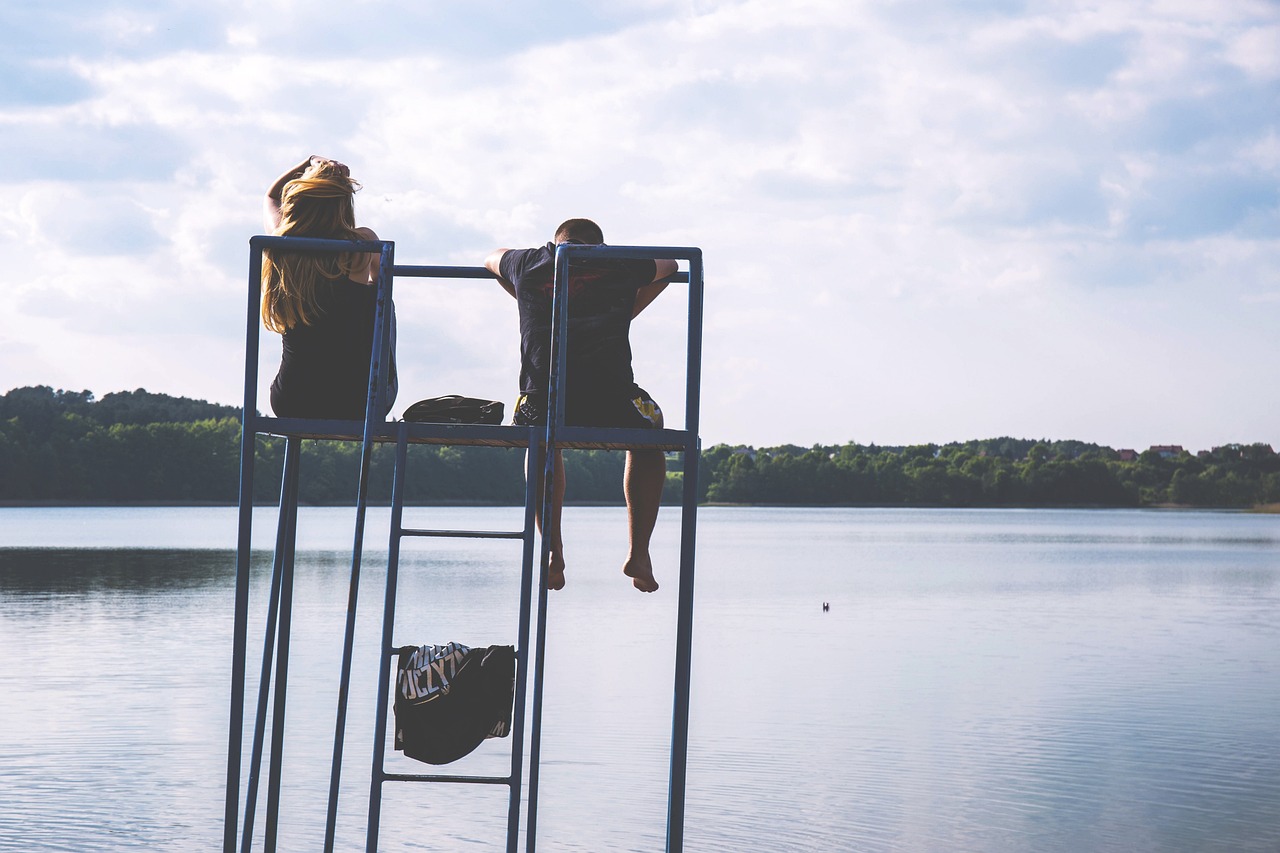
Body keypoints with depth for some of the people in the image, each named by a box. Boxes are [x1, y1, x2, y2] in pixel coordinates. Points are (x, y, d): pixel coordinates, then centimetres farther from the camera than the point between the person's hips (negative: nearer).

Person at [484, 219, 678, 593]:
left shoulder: (529, 263, 17)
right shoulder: (621, 265, 15)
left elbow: (492, 258, 43)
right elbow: (669, 265, 38)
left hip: (542, 404, 1)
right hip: (611, 405, -1)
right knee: (649, 435, 33)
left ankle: (553, 552, 29)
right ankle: (638, 554, 26)